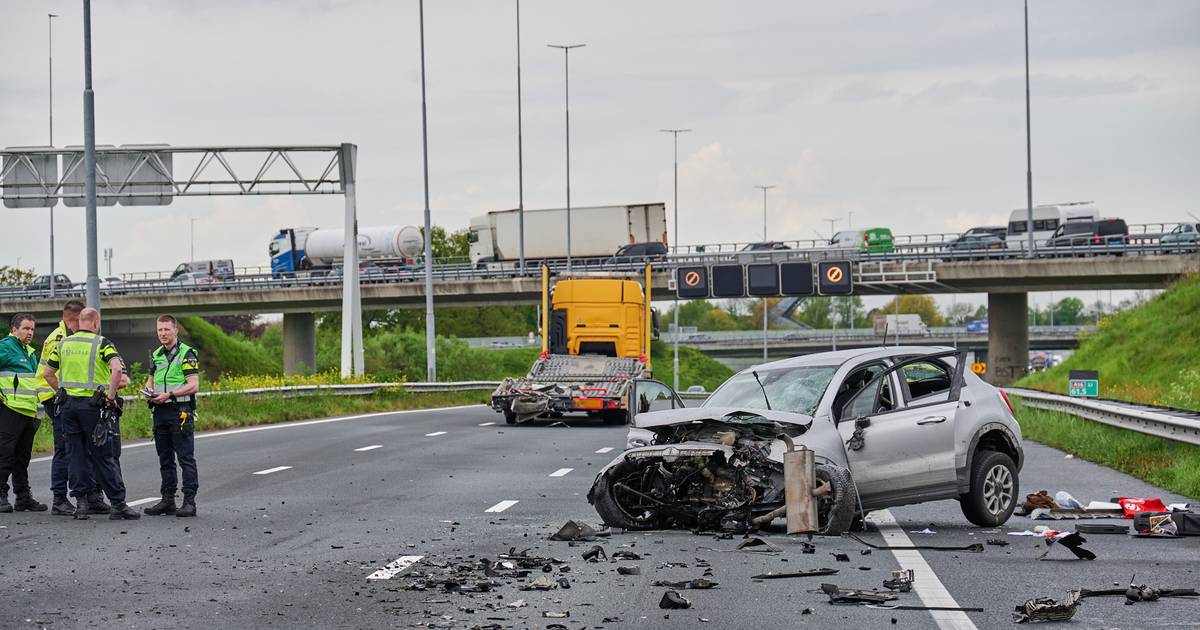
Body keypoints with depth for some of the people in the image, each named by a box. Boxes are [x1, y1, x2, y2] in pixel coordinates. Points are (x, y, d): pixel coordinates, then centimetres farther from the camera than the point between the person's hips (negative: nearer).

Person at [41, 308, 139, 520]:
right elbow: (117, 369, -20)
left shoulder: (63, 344, 10)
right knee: (102, 456, 0)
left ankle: (80, 501, 7)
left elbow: (48, 372, 15)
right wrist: (111, 396, -13)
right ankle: (118, 504, 0)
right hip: (93, 405, -4)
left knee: (77, 455, 10)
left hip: (68, 404, 4)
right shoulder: (101, 344, -6)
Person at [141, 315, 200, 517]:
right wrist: (149, 390, 1)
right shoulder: (156, 355, 16)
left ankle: (189, 501, -6)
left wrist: (169, 394, -20)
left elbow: (193, 385, -13)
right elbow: (151, 379, 24)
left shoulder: (187, 354, -6)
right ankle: (168, 500, 16)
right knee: (165, 459, 10)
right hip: (160, 412, 7)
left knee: (186, 458, -6)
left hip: (180, 411, -7)